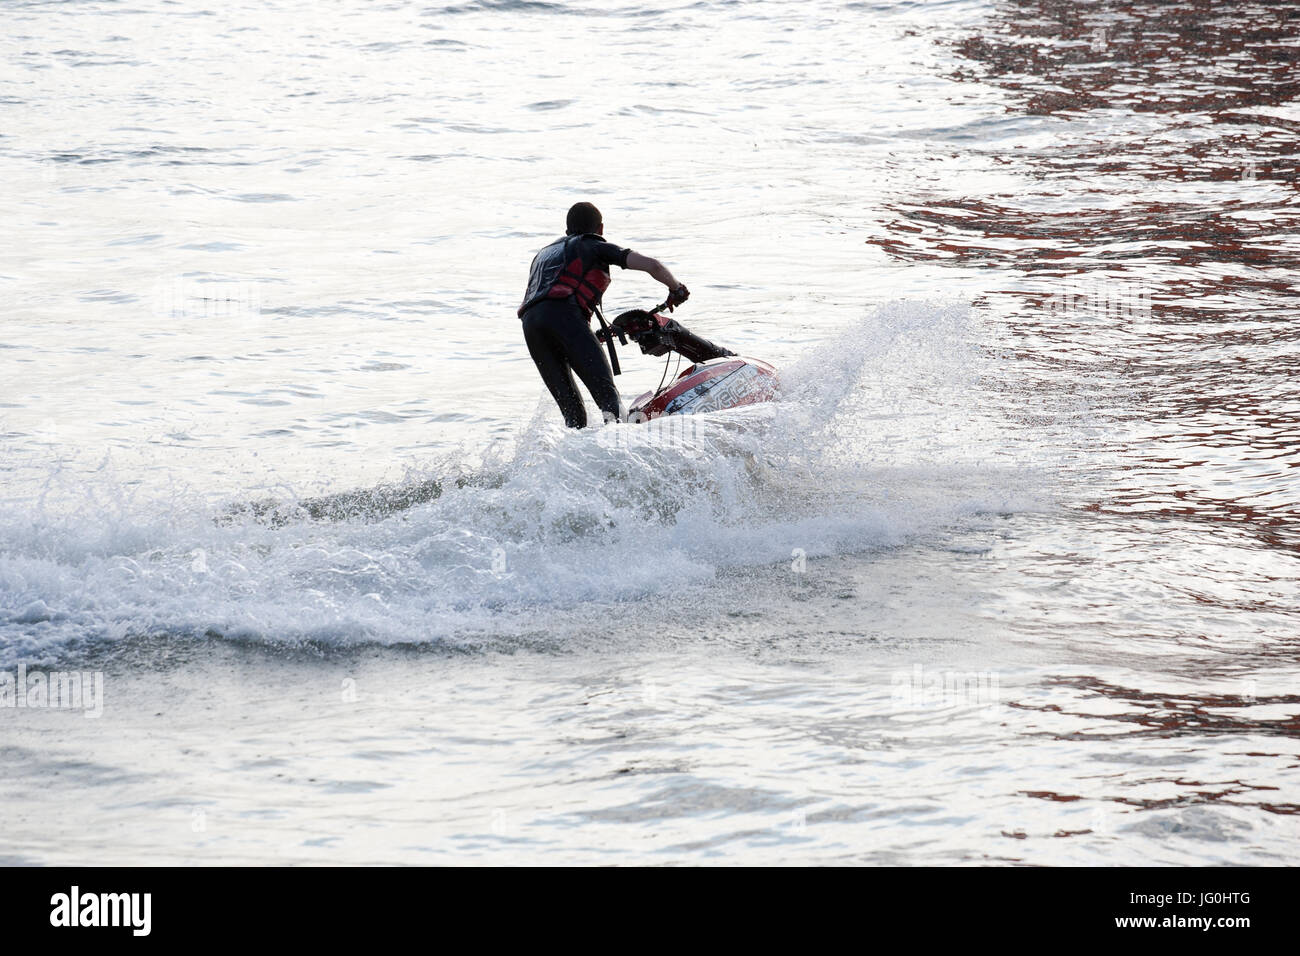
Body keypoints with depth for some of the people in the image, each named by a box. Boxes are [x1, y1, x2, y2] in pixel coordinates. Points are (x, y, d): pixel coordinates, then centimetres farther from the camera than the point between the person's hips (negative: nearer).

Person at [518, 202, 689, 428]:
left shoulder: (543, 254, 37)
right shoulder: (595, 246, 19)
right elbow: (652, 265, 9)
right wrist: (676, 288, 28)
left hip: (530, 324, 6)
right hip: (565, 315, -6)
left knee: (572, 409, 8)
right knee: (606, 392, -16)